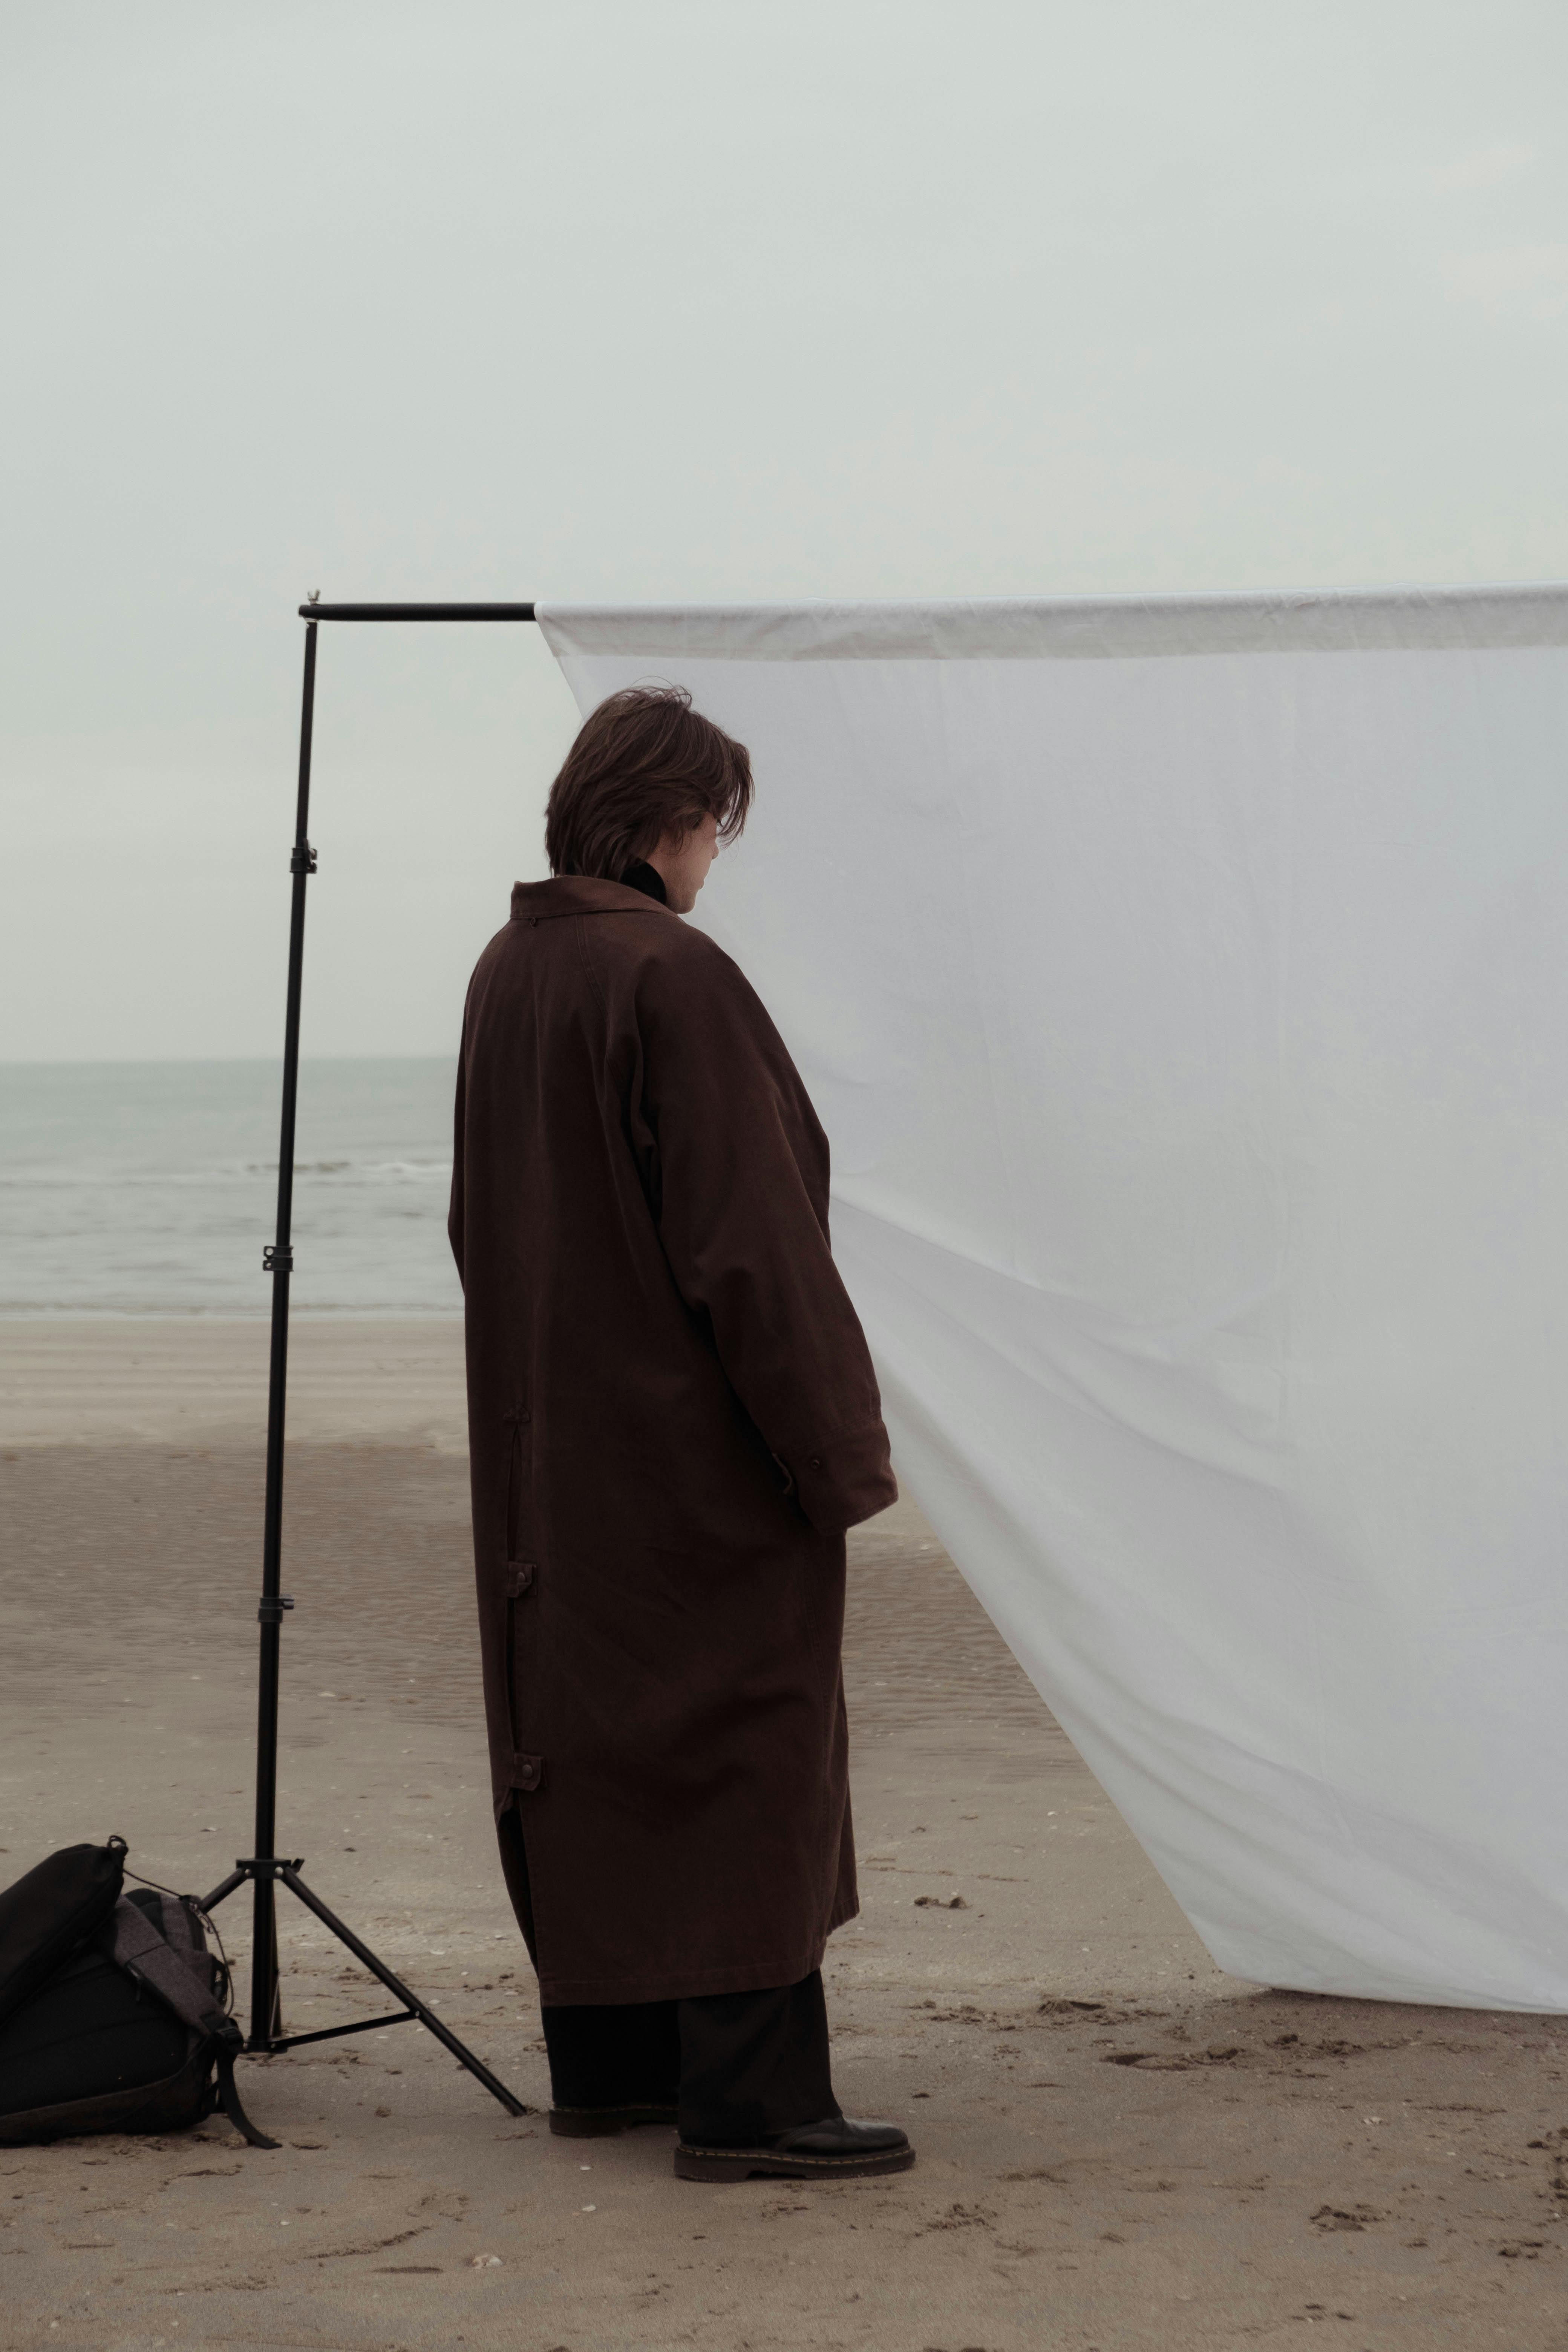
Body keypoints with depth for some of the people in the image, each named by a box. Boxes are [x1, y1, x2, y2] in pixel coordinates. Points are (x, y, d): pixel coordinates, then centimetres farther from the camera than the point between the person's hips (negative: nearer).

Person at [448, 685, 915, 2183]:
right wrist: (837, 1443, -14)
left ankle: (604, 2059, 22)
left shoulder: (506, 973, 7)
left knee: (586, 1733, 14)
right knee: (745, 1735, -3)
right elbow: (749, 1234, -20)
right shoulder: (672, 978, -19)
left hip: (550, 1433, 9)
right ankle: (746, 2098, -3)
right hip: (696, 1440, -9)